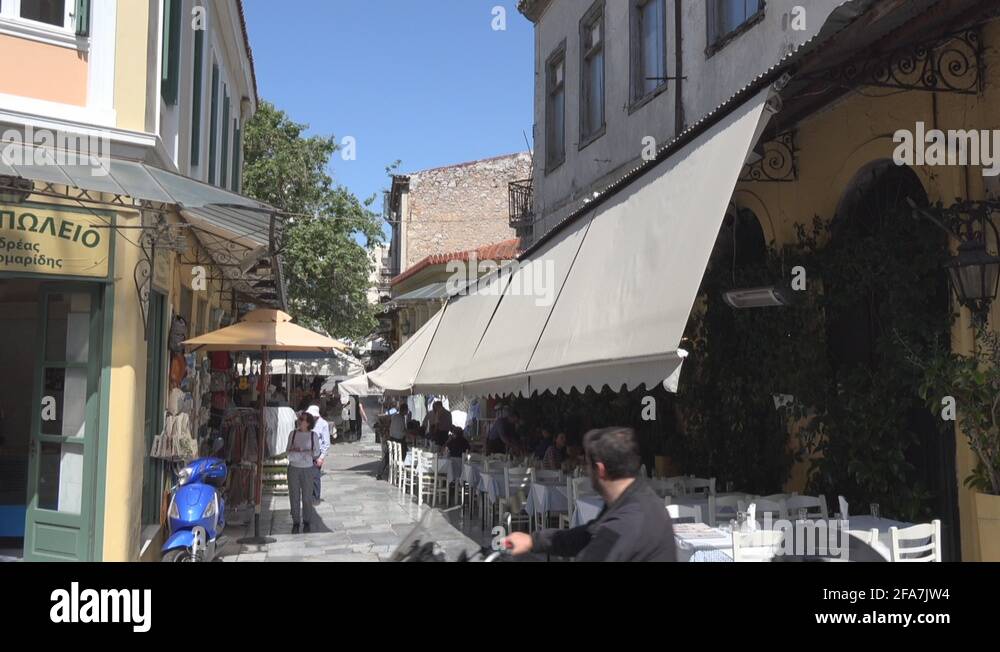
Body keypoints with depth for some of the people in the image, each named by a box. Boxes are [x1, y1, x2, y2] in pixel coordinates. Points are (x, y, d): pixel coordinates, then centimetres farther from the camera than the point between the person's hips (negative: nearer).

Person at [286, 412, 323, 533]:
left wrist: (299, 451, -12)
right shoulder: (293, 434, 4)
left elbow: (316, 452, 0)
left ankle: (307, 522, 16)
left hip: (308, 469, -1)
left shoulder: (313, 435, -1)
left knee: (307, 497, 4)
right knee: (294, 496, 3)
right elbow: (288, 451, 4)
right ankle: (295, 522, 12)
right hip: (293, 468, 2)